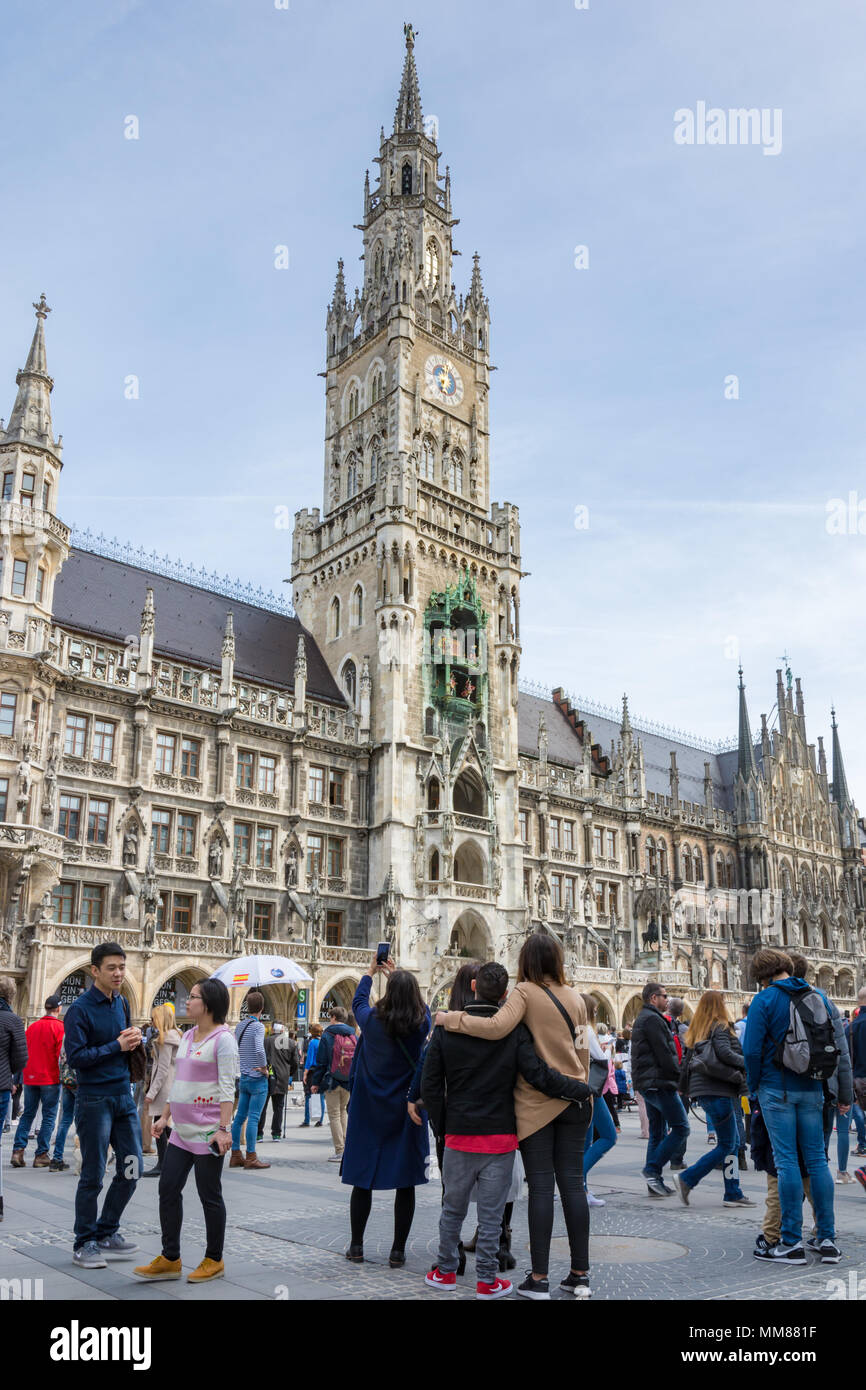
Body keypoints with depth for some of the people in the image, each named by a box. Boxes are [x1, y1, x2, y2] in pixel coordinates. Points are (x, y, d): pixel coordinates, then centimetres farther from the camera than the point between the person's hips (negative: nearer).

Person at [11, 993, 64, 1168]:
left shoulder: (32, 1027, 7)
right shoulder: (60, 1027, -10)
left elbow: (23, 1053, 13)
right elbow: (62, 1055, -13)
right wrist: (64, 1076, -2)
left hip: (30, 1077, 5)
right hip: (50, 1078, -5)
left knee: (27, 1114, 13)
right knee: (49, 1116, 3)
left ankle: (18, 1150, 2)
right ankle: (41, 1155, 2)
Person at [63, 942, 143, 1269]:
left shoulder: (122, 1003, 10)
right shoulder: (80, 1008, -12)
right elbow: (75, 1057, -18)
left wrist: (134, 1038, -1)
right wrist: (117, 1046, -17)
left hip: (123, 1096, 7)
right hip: (94, 1100, -7)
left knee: (131, 1169, 9)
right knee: (92, 1177, 2)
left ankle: (107, 1232, 25)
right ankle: (84, 1244, 17)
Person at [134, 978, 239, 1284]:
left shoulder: (223, 1039, -12)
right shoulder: (187, 1036, 13)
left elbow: (227, 1087, -17)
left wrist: (223, 1128, -22)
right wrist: (164, 1116, 19)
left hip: (207, 1133, -8)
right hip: (181, 1130, 8)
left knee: (209, 1196, 3)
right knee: (168, 1189, 7)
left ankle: (214, 1261, 18)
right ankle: (170, 1260, 19)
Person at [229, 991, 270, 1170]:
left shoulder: (240, 1026, 10)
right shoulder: (258, 1026, -14)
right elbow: (259, 1050, -27)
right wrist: (264, 1068, -14)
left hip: (243, 1078, 7)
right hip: (257, 1079, -7)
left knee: (240, 1117, 10)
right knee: (253, 1118, -4)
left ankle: (235, 1155, 16)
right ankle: (251, 1157, -1)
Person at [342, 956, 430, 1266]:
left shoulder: (372, 1020, -10)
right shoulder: (421, 1024, -10)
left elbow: (358, 1002, 12)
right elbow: (420, 1005, 13)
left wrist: (370, 973, 27)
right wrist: (397, 975, 21)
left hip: (369, 1112, 0)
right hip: (405, 1112, 0)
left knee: (362, 1178, 10)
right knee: (405, 1183, 7)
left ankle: (356, 1246, 19)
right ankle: (398, 1251, 11)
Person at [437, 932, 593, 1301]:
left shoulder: (526, 992, -9)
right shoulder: (575, 998, 6)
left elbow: (497, 1027, -26)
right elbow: (583, 1052, 12)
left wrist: (450, 1019, -16)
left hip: (536, 1104, -4)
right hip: (573, 1101, 4)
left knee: (541, 1186, 0)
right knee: (573, 1184, 8)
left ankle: (539, 1278, 5)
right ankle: (580, 1274, 13)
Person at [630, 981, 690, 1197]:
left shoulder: (643, 1018, 21)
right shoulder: (653, 1019, -12)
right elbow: (664, 1054, -18)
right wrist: (680, 1077, -9)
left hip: (647, 1083, 11)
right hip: (659, 1082, -11)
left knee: (657, 1132, 12)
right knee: (681, 1127, -7)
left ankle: (654, 1181, 13)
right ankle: (653, 1169, -9)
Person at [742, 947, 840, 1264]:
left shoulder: (764, 1000, -9)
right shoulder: (817, 996, 7)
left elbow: (752, 1050, -13)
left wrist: (754, 1087, 0)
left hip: (777, 1089, -5)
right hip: (812, 1089, 5)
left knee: (786, 1161, -1)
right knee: (817, 1160, 10)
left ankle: (792, 1242, 2)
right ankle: (827, 1239, 12)